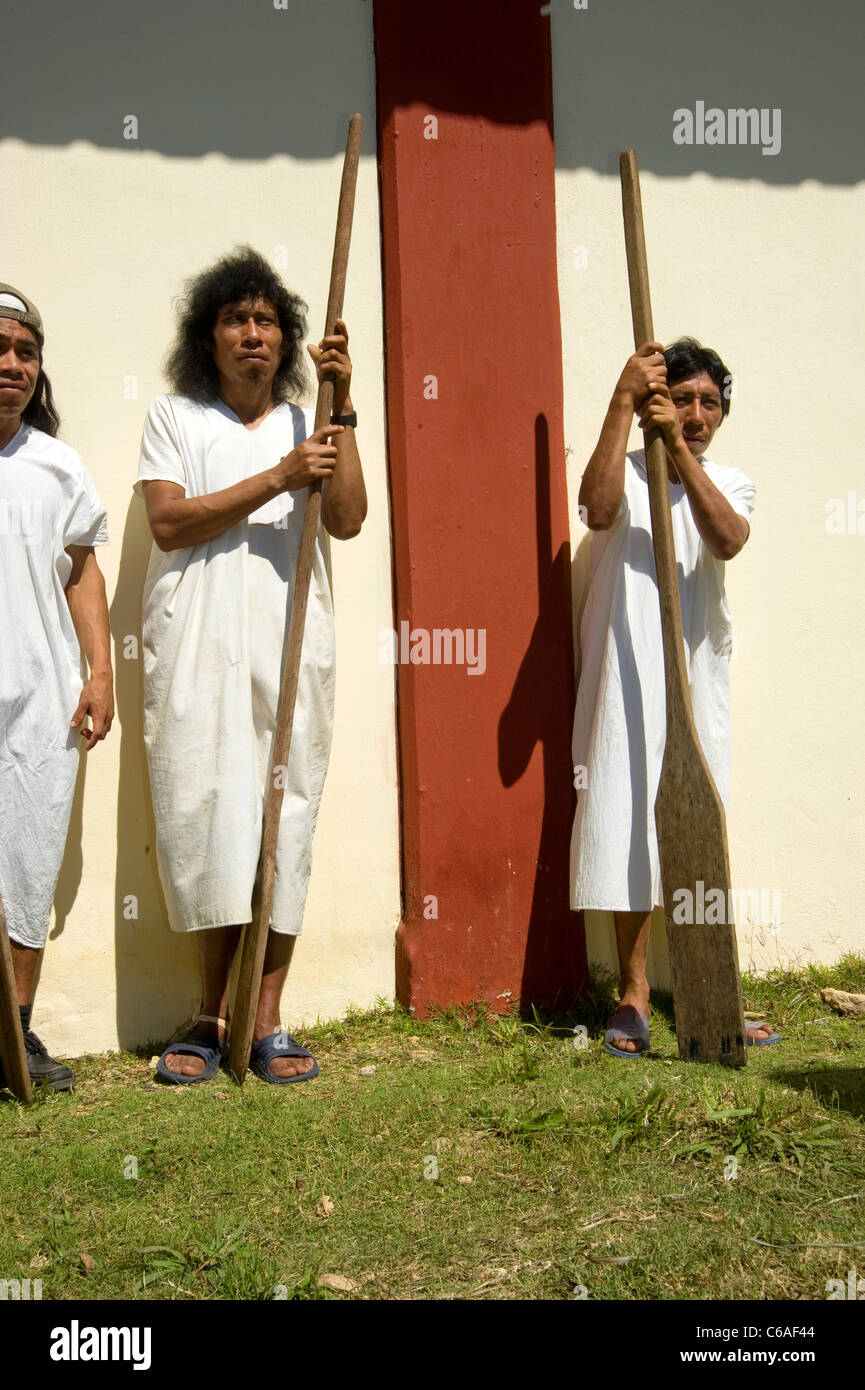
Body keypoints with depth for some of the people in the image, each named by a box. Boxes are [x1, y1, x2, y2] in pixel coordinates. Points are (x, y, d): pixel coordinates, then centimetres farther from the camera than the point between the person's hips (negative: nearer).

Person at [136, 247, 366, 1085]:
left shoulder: (308, 424, 16)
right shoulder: (174, 417, 10)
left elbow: (346, 520, 0)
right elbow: (169, 522, -5)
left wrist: (342, 409, -5)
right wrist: (277, 479, -10)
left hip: (289, 645, 2)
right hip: (197, 647, -1)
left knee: (283, 819, -2)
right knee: (204, 815, -4)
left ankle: (266, 1022, 5)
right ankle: (213, 1017, 9)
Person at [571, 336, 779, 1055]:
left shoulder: (730, 482, 10)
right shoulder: (626, 469, 2)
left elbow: (726, 539, -14)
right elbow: (599, 508, -23)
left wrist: (678, 446, -21)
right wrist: (623, 401, -21)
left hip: (700, 679, 3)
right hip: (627, 678, -3)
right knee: (628, 822, -3)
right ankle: (634, 993, 7)